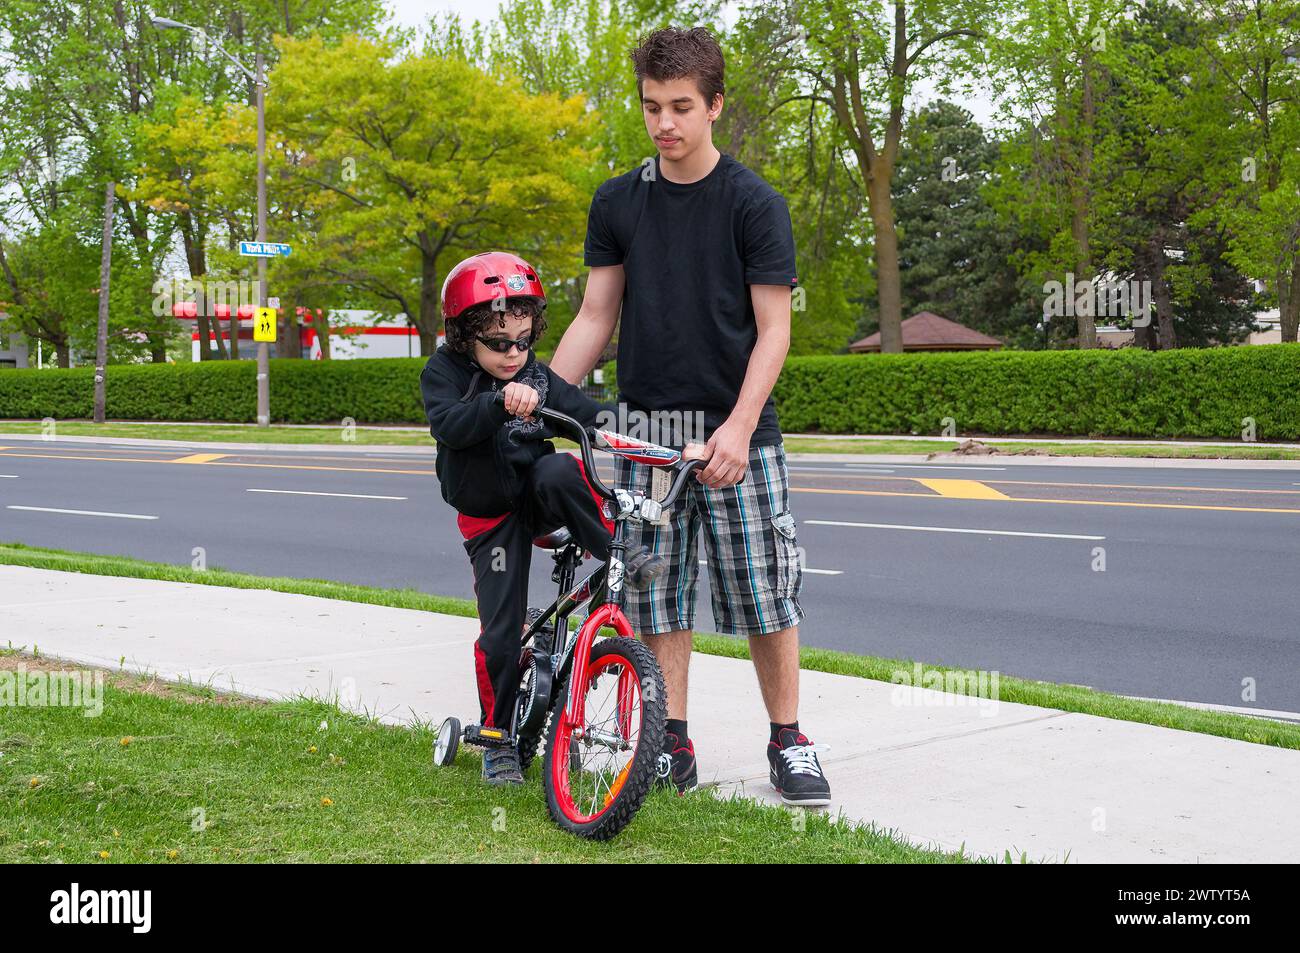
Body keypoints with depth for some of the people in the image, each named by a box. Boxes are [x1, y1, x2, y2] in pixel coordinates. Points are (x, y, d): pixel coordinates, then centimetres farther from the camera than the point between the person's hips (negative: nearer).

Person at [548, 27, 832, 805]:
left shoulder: (754, 204, -2)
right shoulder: (618, 203, 8)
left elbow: (773, 329, -6)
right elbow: (597, 317, 10)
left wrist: (739, 425, -18)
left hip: (737, 433, -3)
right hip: (646, 431, 3)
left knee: (766, 592, -1)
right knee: (657, 594, 4)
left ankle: (788, 740, 13)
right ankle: (673, 744, 14)